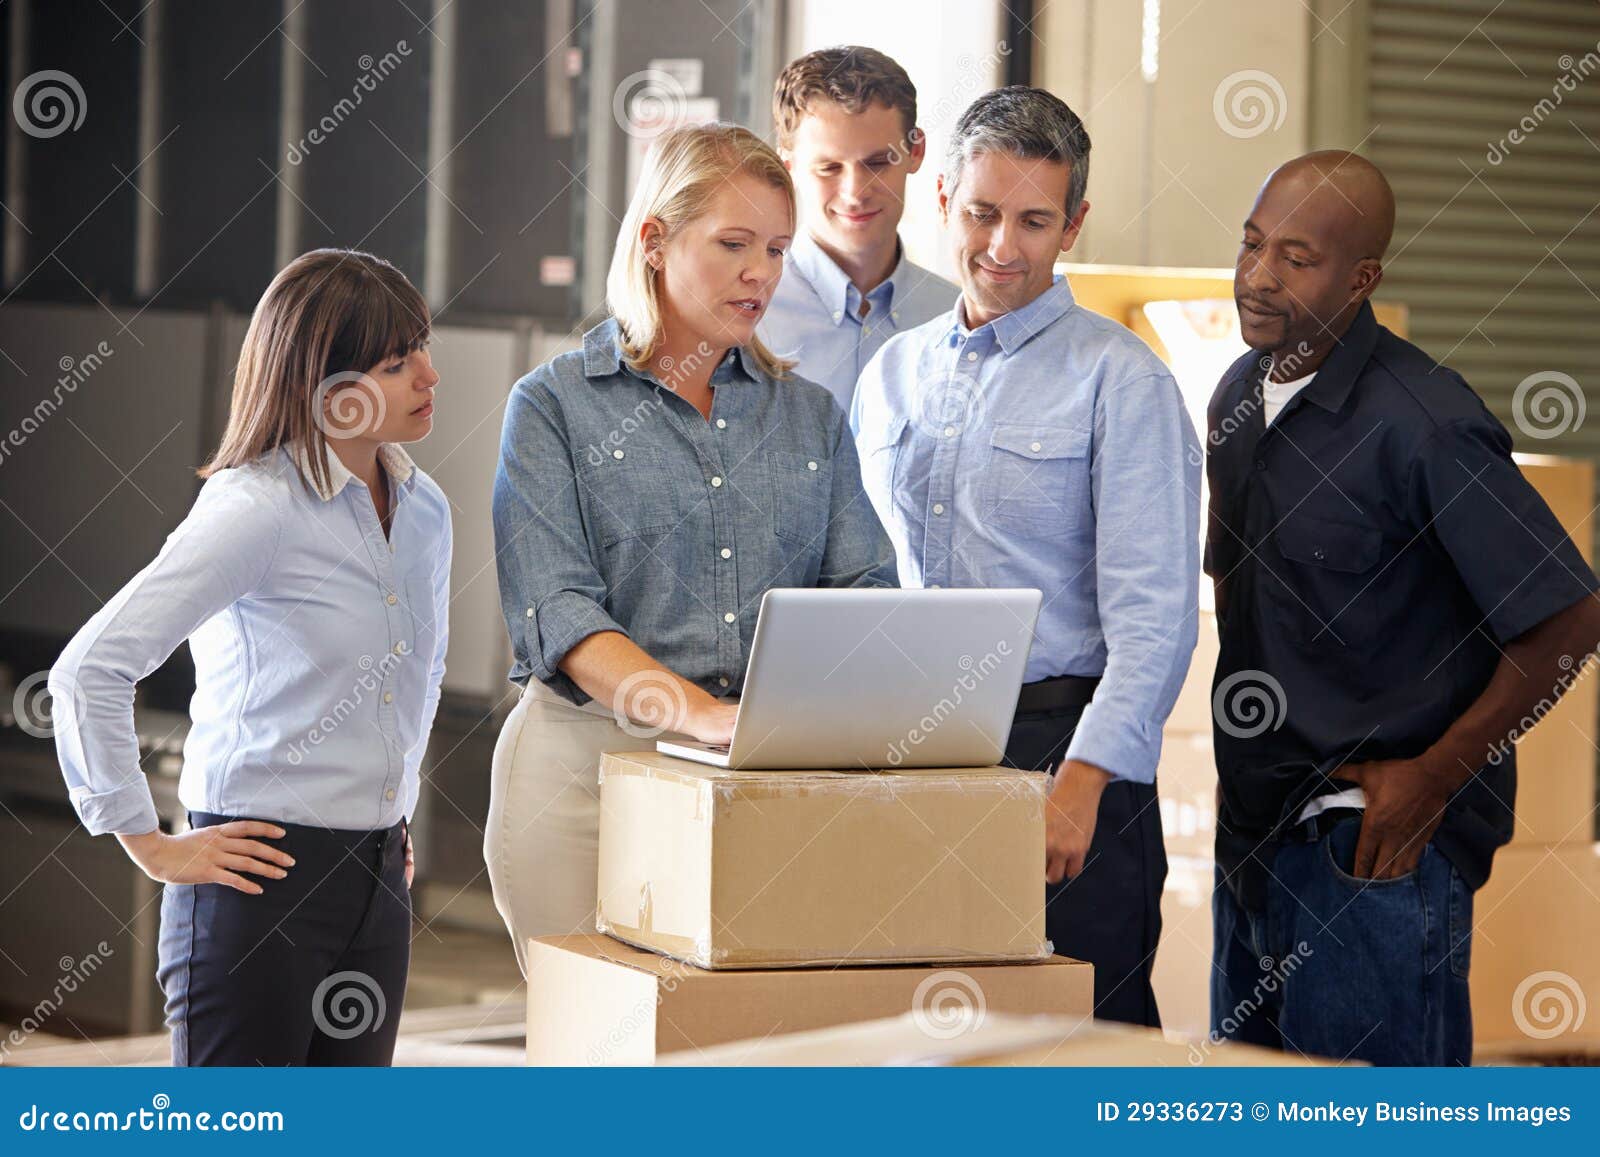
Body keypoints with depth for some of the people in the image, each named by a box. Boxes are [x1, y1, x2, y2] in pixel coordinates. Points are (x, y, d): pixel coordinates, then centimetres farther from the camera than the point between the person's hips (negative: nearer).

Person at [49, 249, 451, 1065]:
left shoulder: (422, 509, 9)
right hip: (262, 875, -7)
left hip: (375, 879, 7)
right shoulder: (255, 508, -14)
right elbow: (89, 670, -20)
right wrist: (148, 844, -15)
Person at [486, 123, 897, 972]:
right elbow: (556, 612, -10)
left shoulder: (811, 416, 16)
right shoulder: (554, 406, 2)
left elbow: (863, 589, 8)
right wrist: (705, 714, -25)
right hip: (592, 764, -3)